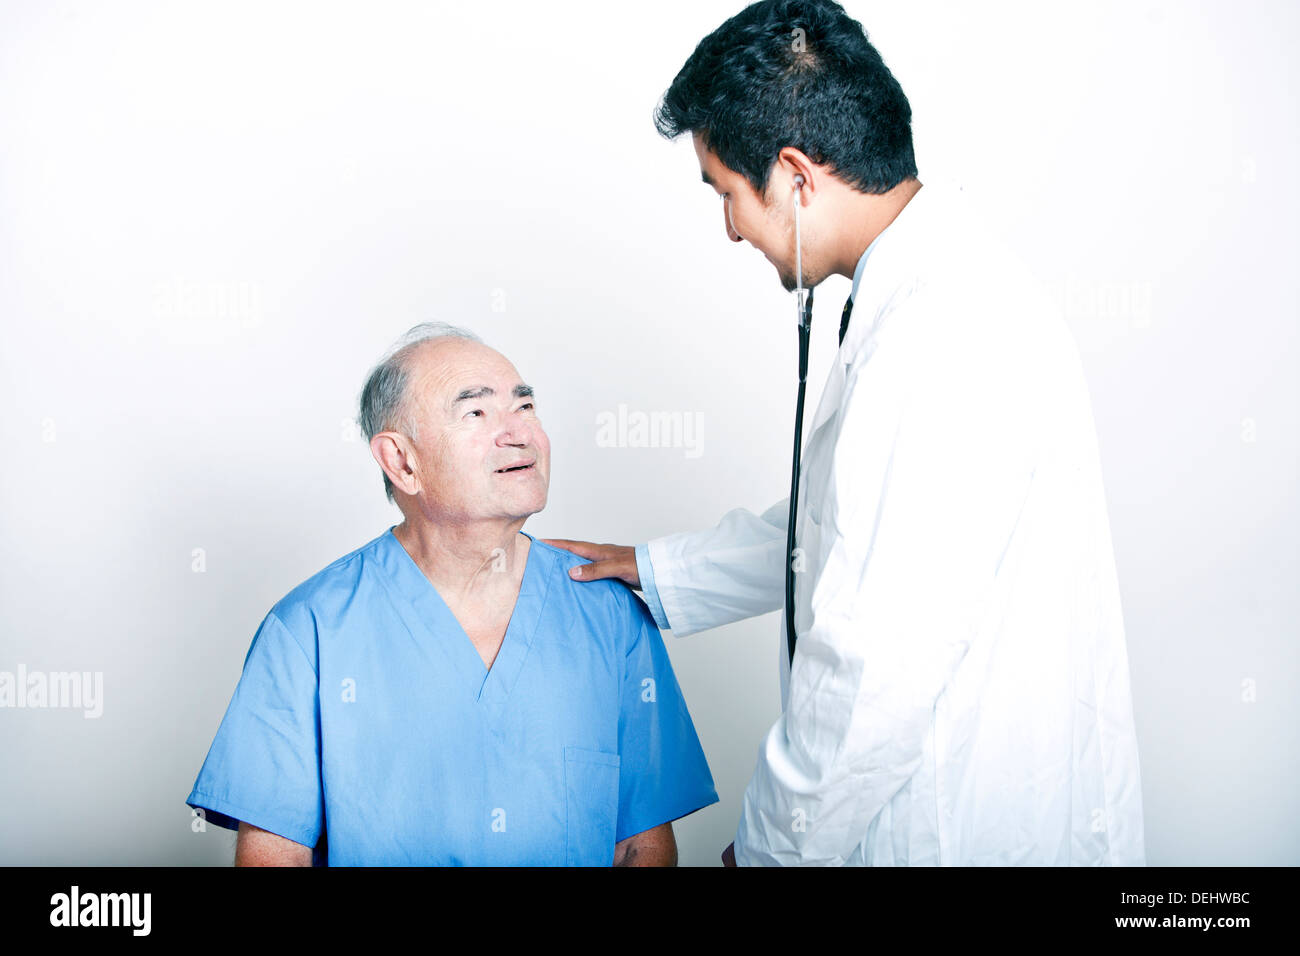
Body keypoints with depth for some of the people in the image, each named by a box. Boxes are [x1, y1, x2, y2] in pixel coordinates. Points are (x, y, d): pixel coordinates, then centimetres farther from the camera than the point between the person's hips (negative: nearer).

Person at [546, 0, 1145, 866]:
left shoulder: (940, 336, -26)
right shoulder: (945, 285, 7)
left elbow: (880, 667, -27)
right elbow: (839, 533, 18)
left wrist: (770, 844, -14)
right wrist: (655, 571, 21)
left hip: (975, 828, -9)